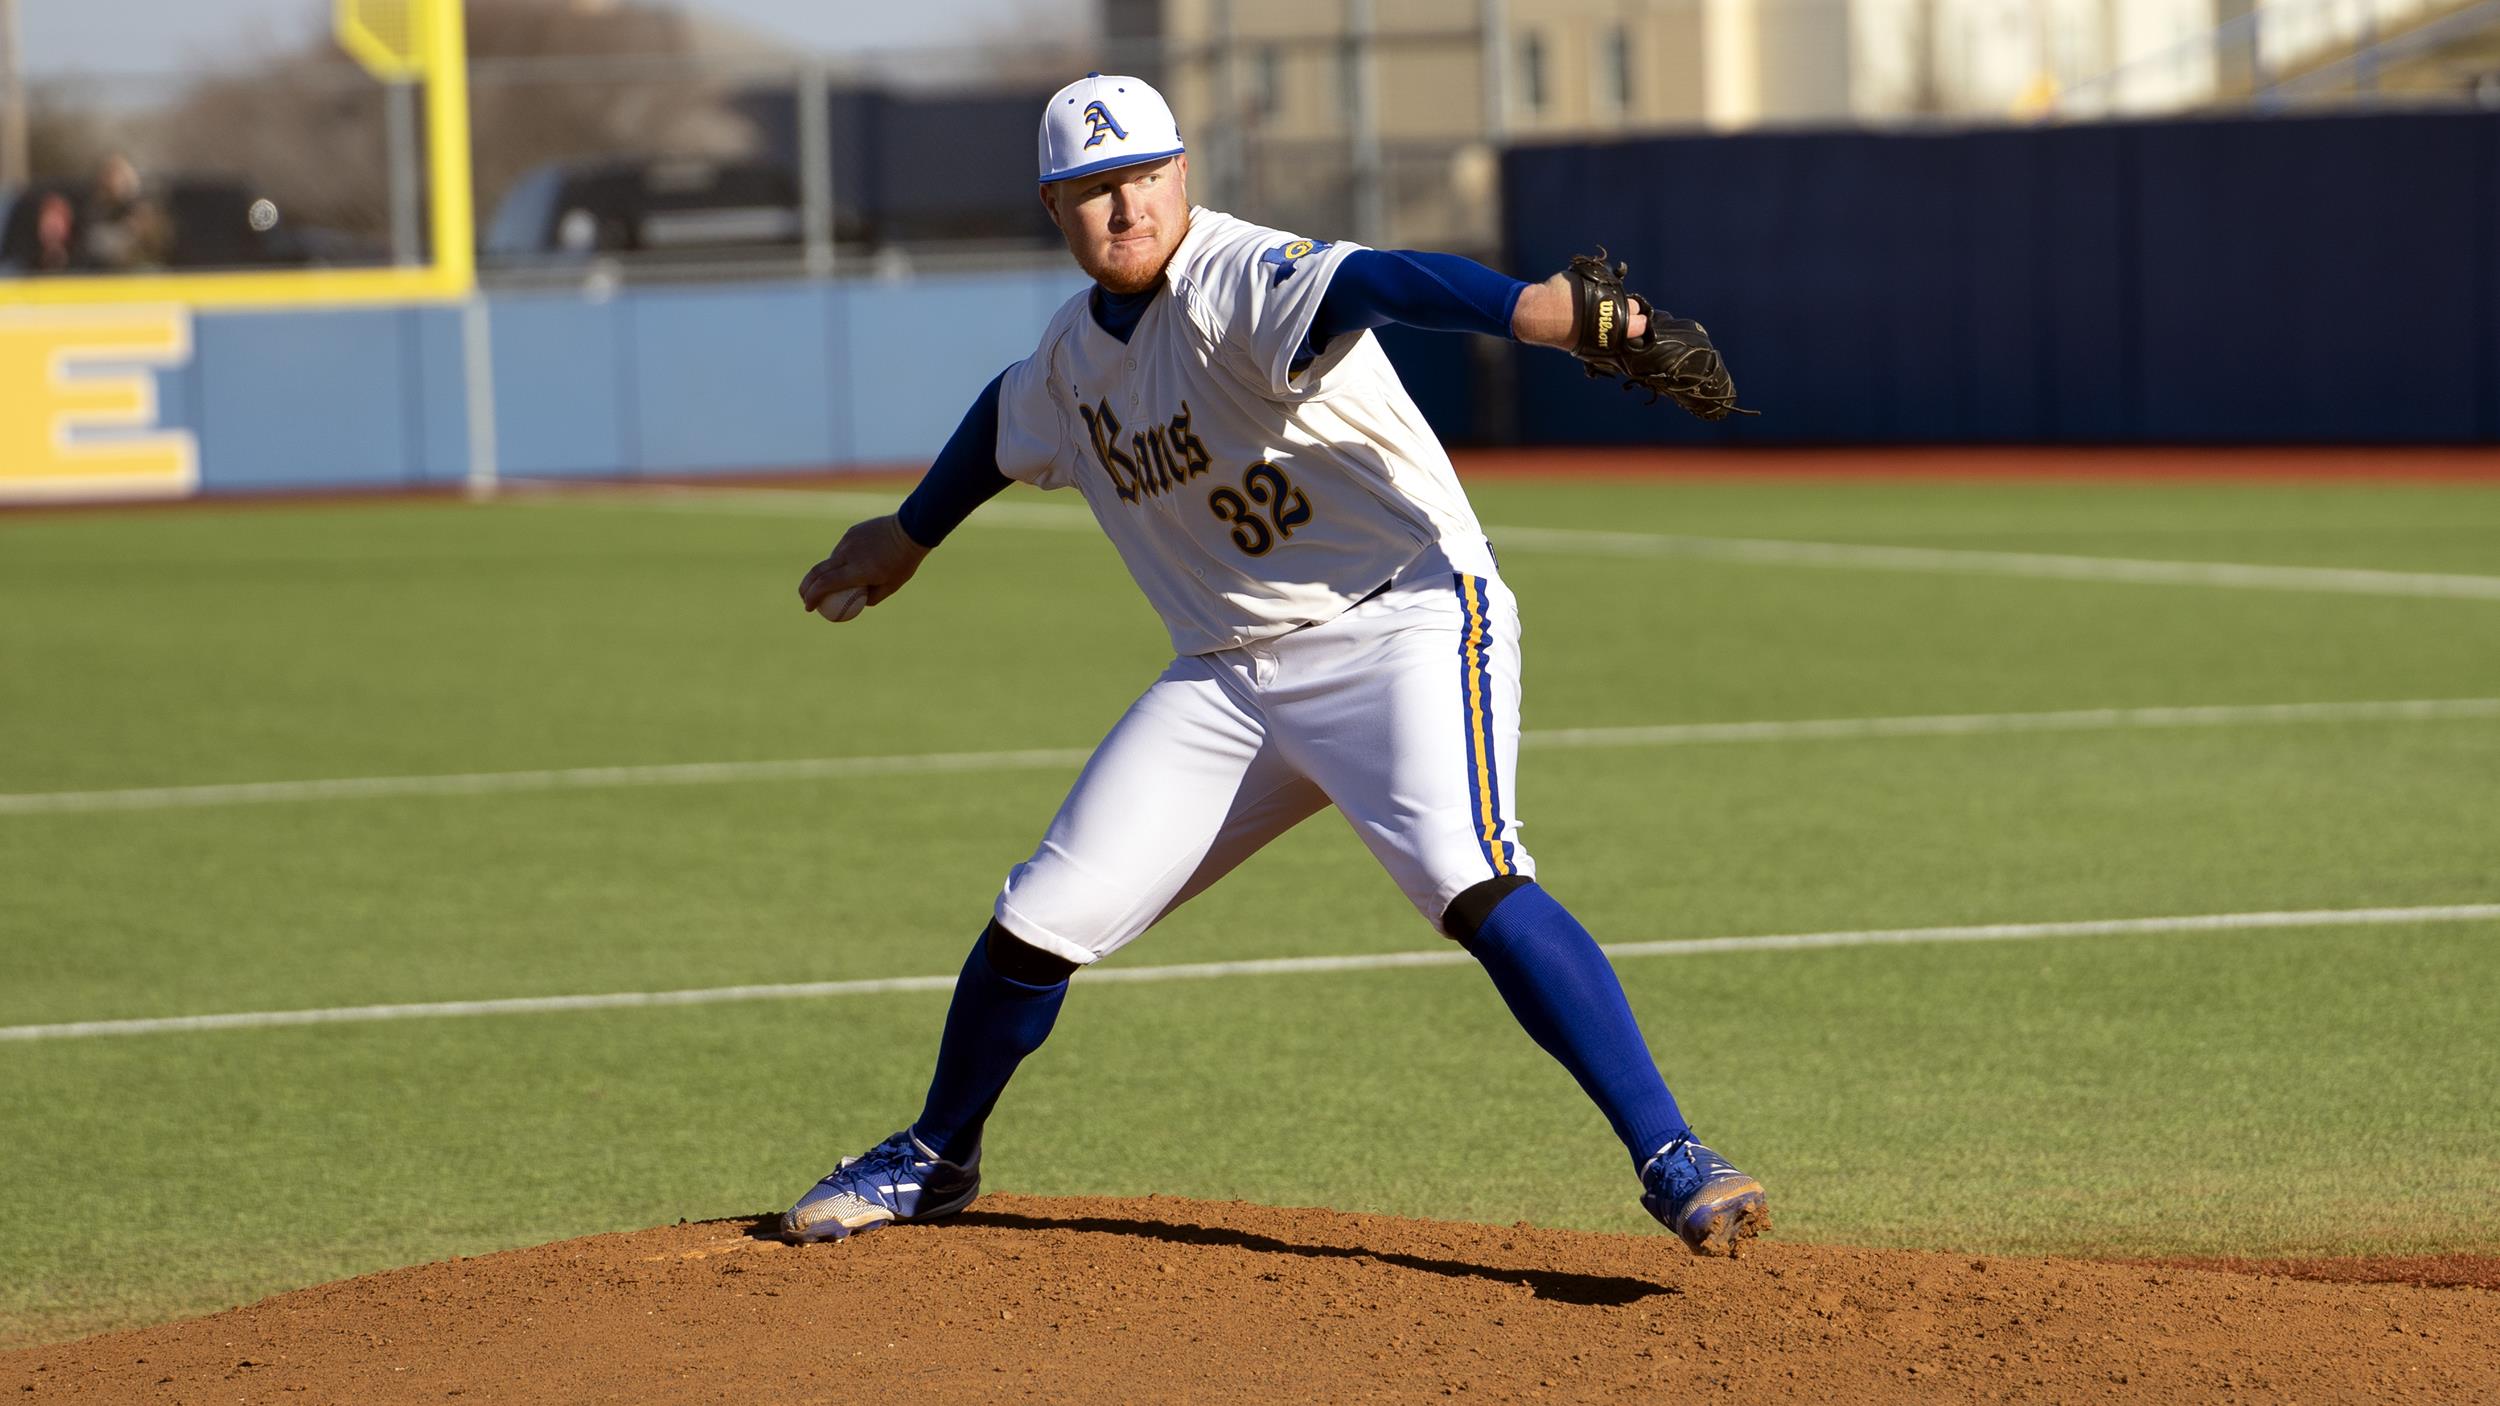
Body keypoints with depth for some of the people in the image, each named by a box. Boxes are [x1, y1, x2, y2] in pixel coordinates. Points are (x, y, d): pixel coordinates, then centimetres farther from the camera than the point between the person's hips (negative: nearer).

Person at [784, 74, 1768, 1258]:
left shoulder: (1240, 281, -17)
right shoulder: (1071, 358, 8)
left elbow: (1367, 283, -39)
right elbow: (1006, 426, 32)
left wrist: (1542, 311, -57)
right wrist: (906, 539, 47)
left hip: (1404, 621, -7)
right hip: (1233, 671, 7)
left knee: (1471, 884, -30)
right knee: (1040, 923, 7)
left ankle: (1671, 1161, -29)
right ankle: (936, 1159, 32)